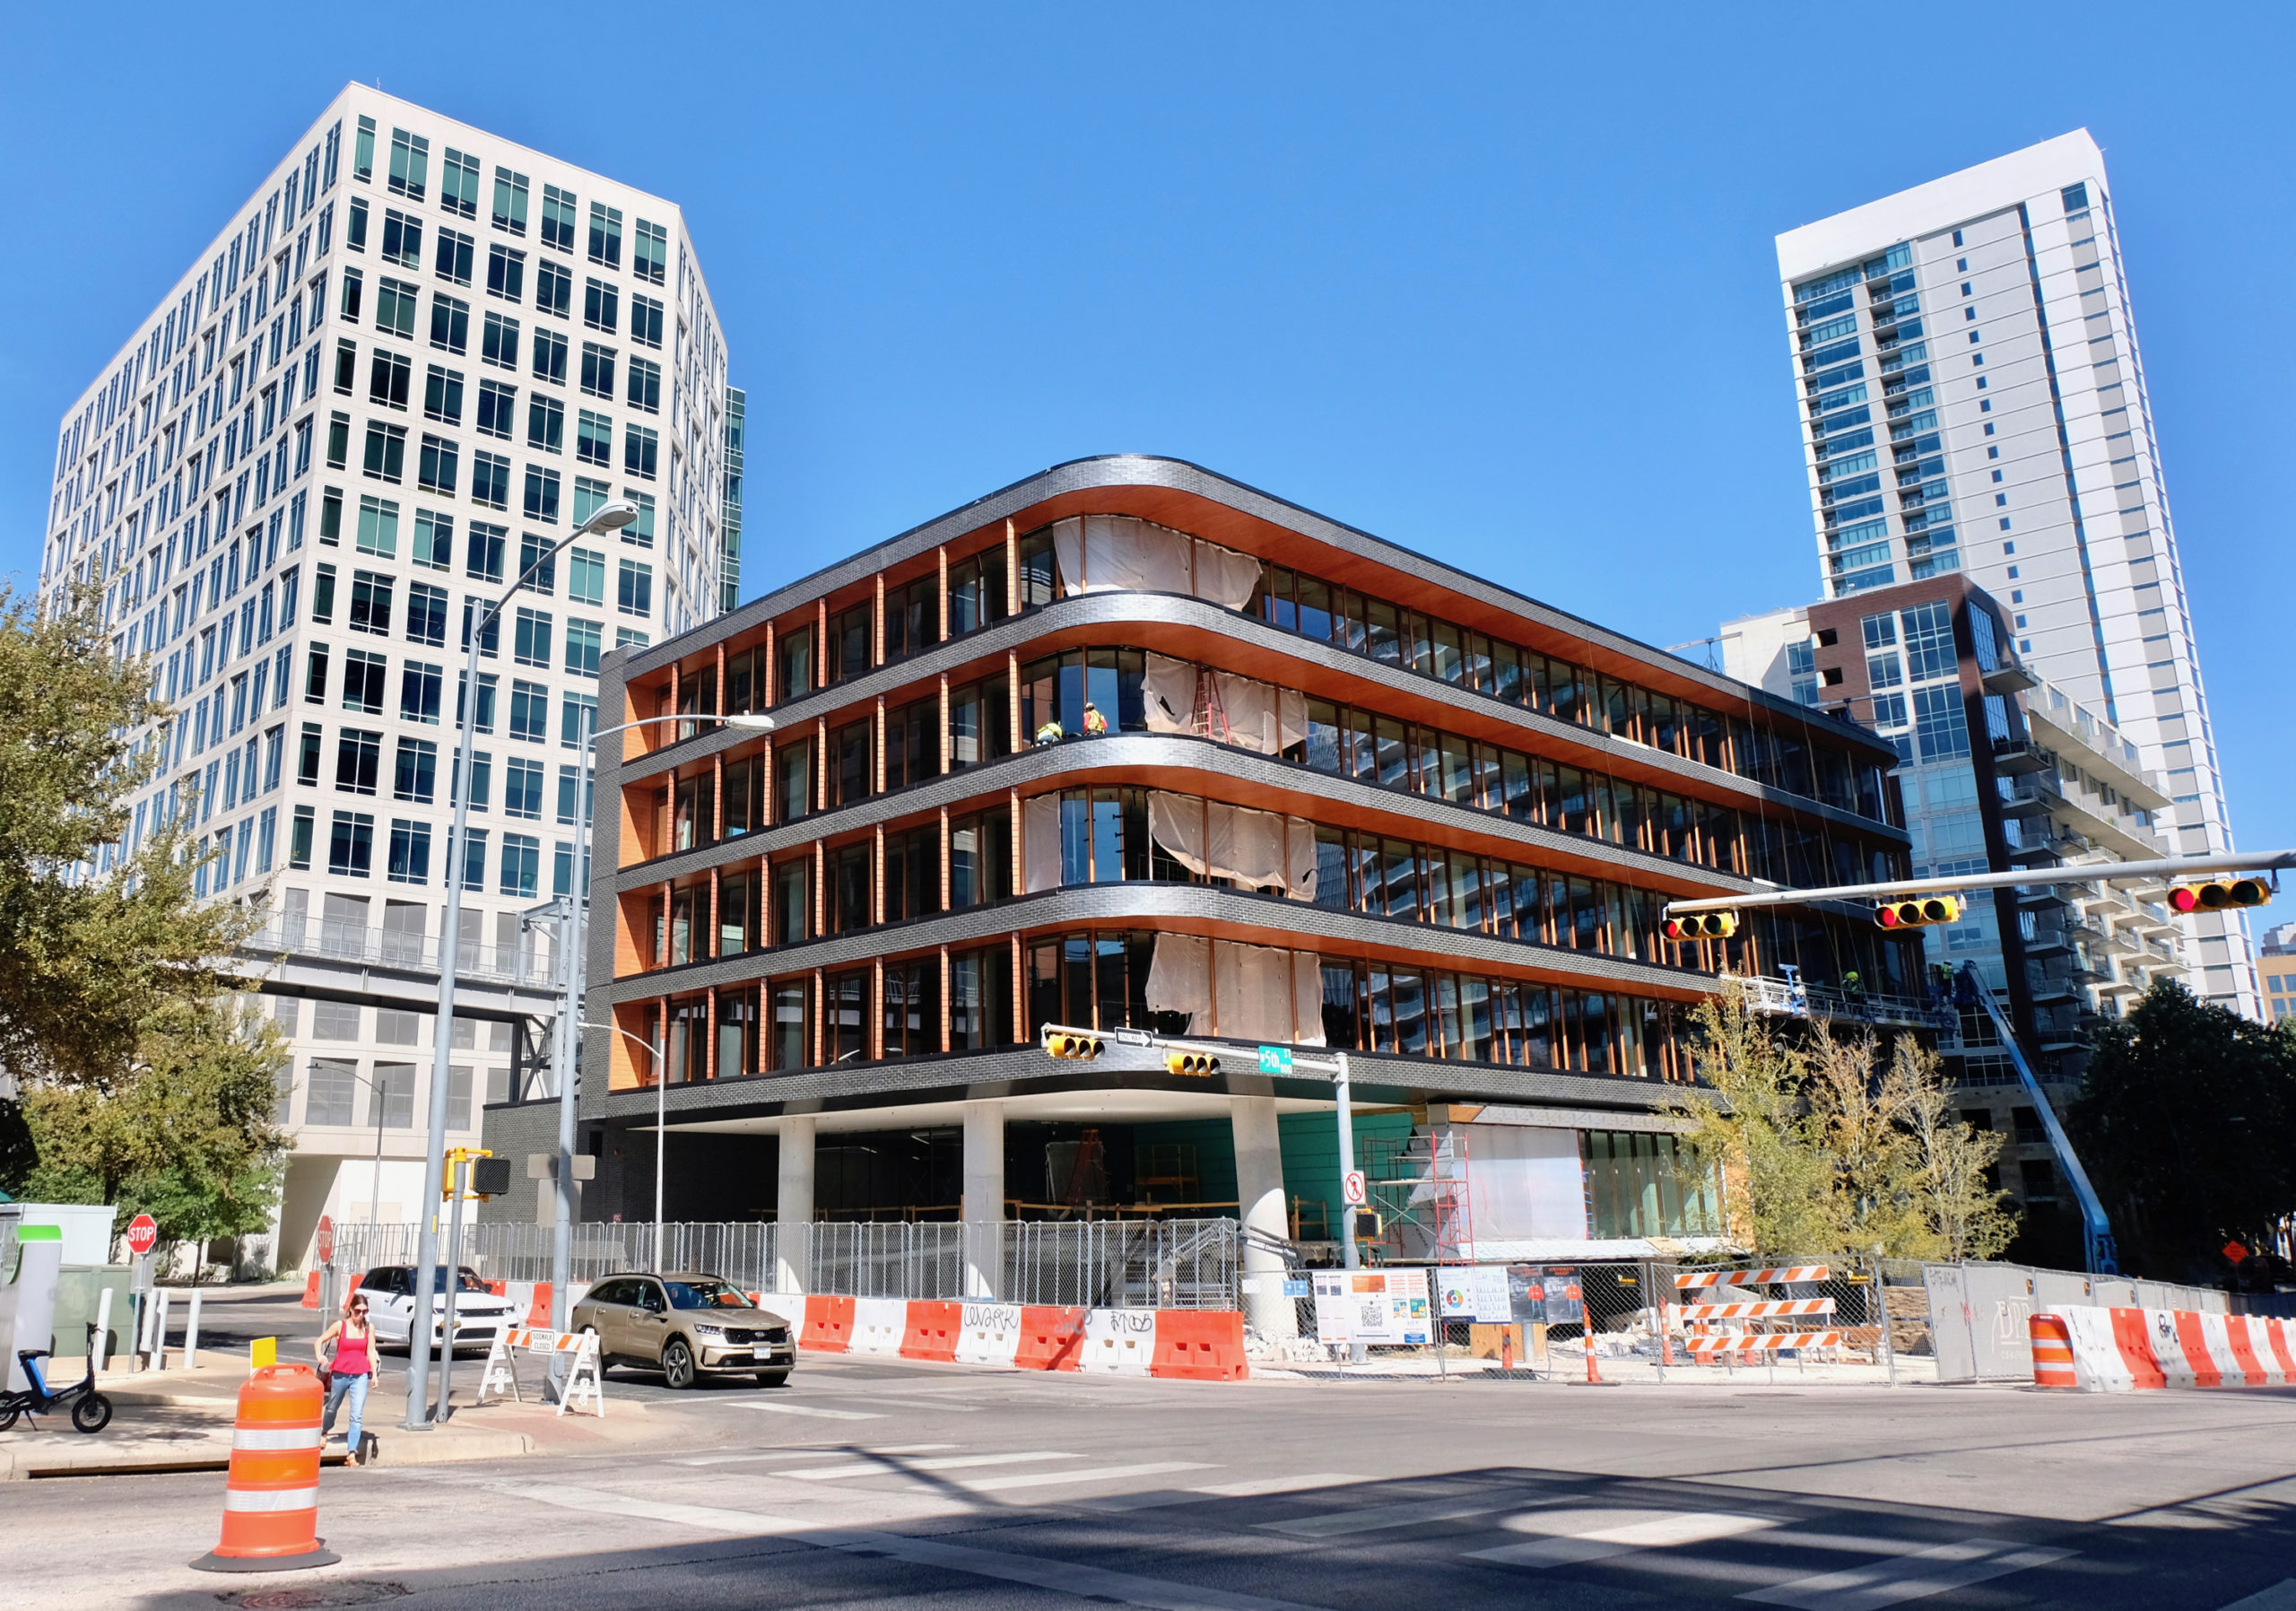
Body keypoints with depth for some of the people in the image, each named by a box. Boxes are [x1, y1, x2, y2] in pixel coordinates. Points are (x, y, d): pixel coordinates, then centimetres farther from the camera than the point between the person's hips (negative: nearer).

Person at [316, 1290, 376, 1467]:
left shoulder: (369, 1328, 1)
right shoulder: (340, 1326, -5)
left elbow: (371, 1351, 5)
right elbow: (319, 1341, 0)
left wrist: (374, 1373, -1)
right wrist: (320, 1356, -19)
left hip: (360, 1376, 0)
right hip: (340, 1374, 0)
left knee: (357, 1415, -10)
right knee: (332, 1407, 22)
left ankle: (352, 1453, -9)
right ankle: (324, 1431, 53)